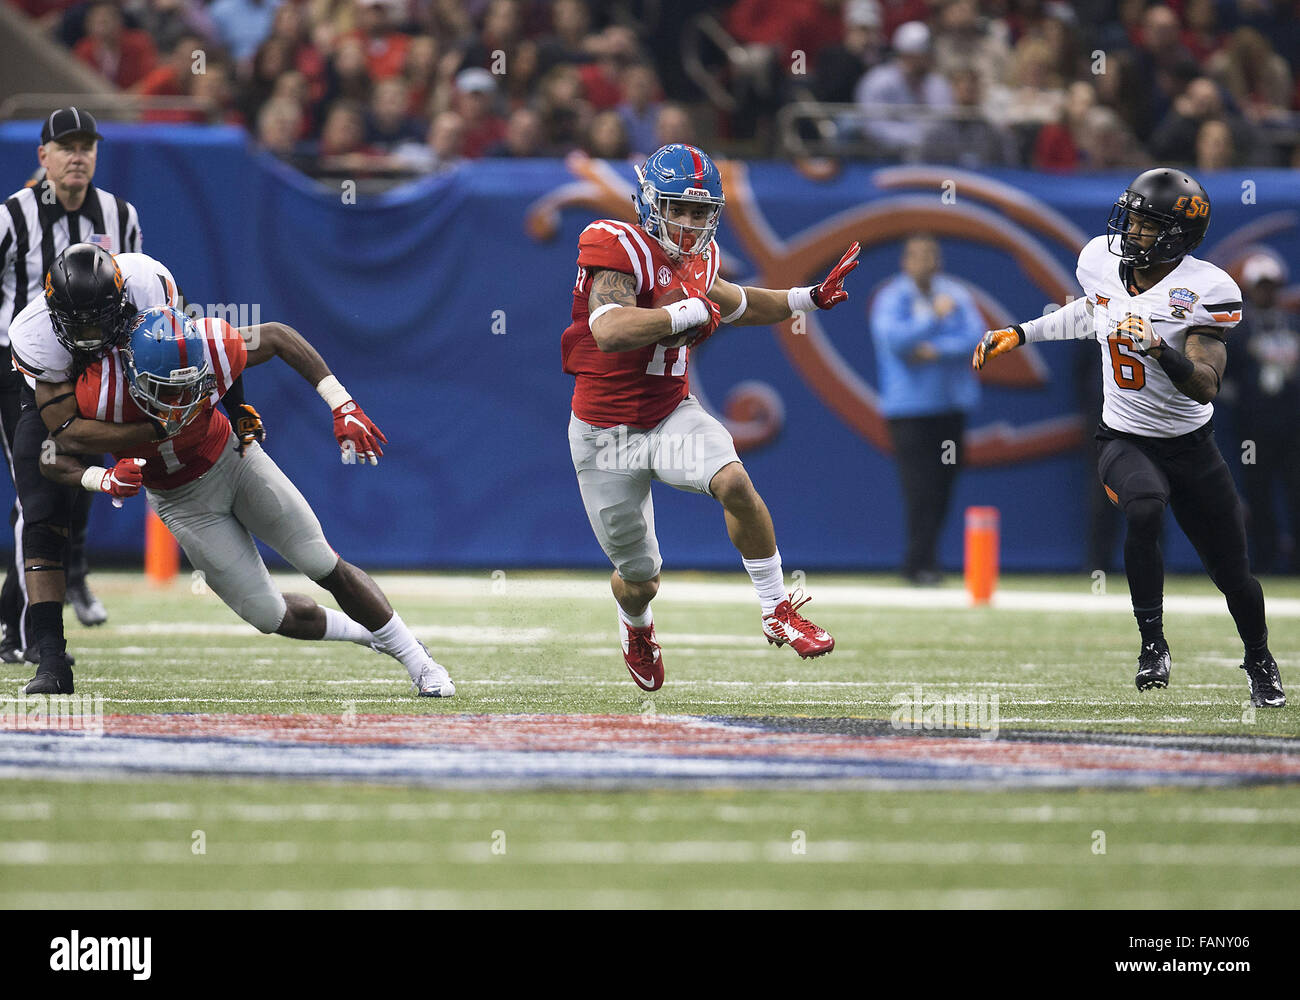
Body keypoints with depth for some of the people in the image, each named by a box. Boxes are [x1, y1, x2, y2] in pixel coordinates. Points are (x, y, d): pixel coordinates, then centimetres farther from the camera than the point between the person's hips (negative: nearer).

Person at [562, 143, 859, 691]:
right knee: (639, 580, 9)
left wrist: (809, 298, 19)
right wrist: (692, 311, -31)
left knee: (734, 482, -29)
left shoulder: (697, 258, 2)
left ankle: (778, 611, -13)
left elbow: (726, 301, 26)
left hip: (672, 415, 4)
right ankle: (635, 625, 48)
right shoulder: (620, 250, -21)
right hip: (606, 435, -4)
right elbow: (610, 331, -39)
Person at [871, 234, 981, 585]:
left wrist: (936, 351, -15)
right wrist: (934, 317, -20)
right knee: (920, 486, -12)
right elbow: (894, 338, -16)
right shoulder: (890, 299, 1)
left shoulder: (956, 295, 10)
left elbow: (976, 338, -3)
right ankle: (921, 563, -11)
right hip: (908, 407, -4)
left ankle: (920, 560, 13)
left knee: (943, 485, 3)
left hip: (951, 405, 4)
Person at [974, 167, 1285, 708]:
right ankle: (1153, 645, -20)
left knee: (1233, 575, 6)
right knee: (1143, 509, -34)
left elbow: (1205, 388, -30)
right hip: (1124, 439, 2)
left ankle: (1260, 662, 37)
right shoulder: (1102, 260, -7)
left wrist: (1158, 348, -46)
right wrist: (1019, 334, 15)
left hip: (1190, 445, -1)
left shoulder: (1203, 291, -21)